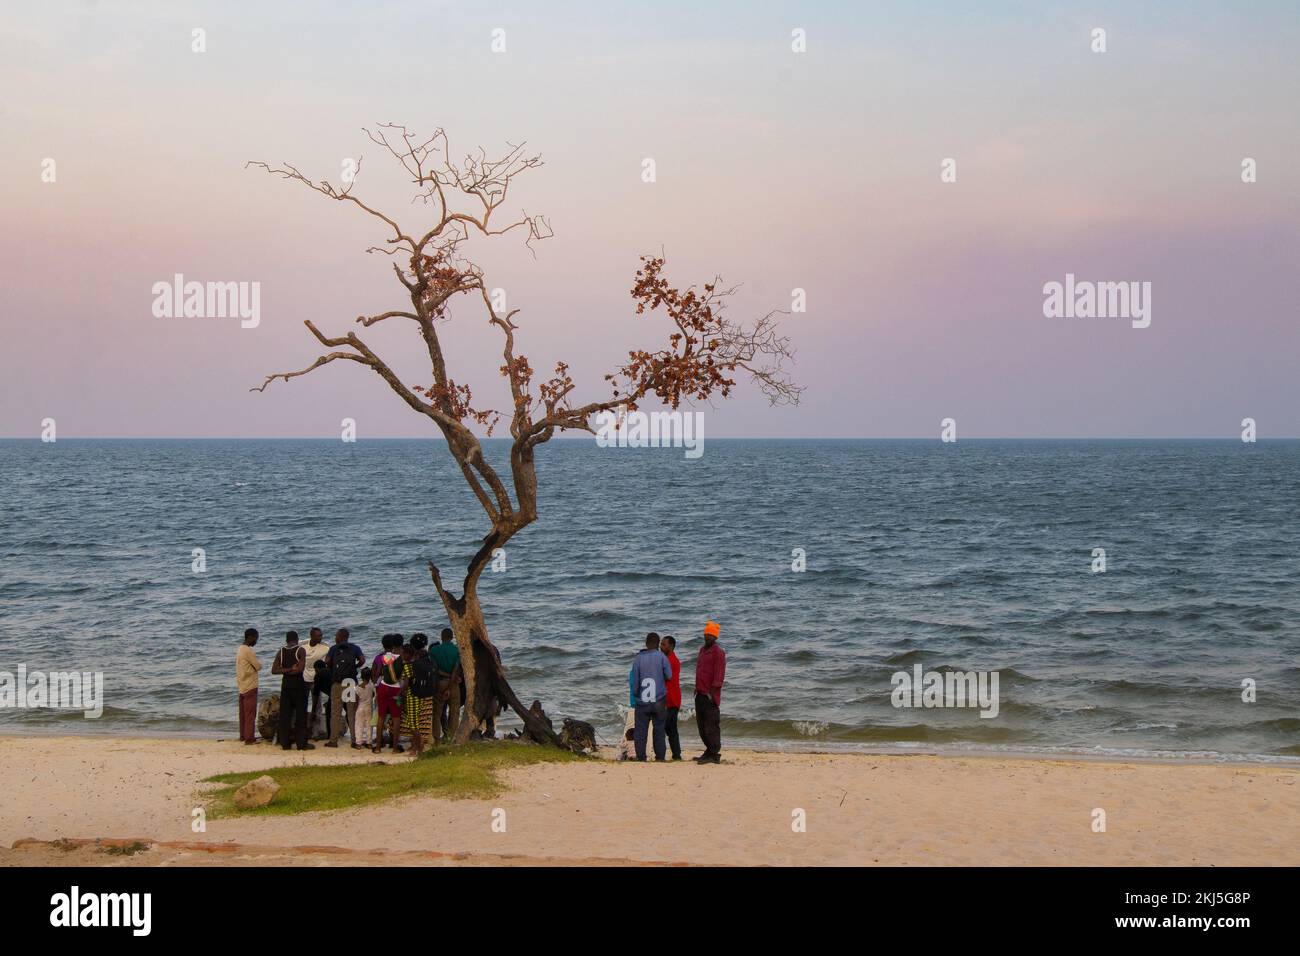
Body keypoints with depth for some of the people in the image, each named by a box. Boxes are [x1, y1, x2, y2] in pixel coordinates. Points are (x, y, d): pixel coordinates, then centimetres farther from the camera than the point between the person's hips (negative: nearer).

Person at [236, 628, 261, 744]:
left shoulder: (240, 649, 13)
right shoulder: (248, 651, -18)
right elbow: (258, 666, -14)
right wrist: (258, 663, 4)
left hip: (242, 686, 9)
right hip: (250, 687, -9)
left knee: (243, 713, 14)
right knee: (250, 713, -6)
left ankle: (243, 735, 19)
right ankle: (249, 738, -6)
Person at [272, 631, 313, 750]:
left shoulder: (280, 652, 6)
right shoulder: (300, 650, -6)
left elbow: (274, 670, -1)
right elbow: (300, 669, -16)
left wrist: (286, 670, -3)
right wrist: (292, 670, -2)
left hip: (285, 683, 4)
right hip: (298, 683, -4)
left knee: (285, 714, 6)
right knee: (300, 714, 0)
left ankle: (284, 743, 5)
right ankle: (301, 743, -1)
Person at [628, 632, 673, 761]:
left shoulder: (638, 658, -3)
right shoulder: (661, 656, -5)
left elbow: (634, 679, 0)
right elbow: (669, 676, 0)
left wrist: (635, 694, 15)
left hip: (642, 701, 0)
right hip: (658, 701, 0)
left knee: (641, 729, 6)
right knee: (659, 729, 10)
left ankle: (641, 757, 3)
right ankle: (659, 756, 10)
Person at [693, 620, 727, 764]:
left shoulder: (718, 652, -9)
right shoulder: (703, 650, 18)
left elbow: (719, 674, -14)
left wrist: (713, 691, -19)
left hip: (710, 695, -9)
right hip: (700, 694, 9)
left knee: (711, 725, -9)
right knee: (701, 725, 12)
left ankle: (713, 755, -7)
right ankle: (709, 751, 20)